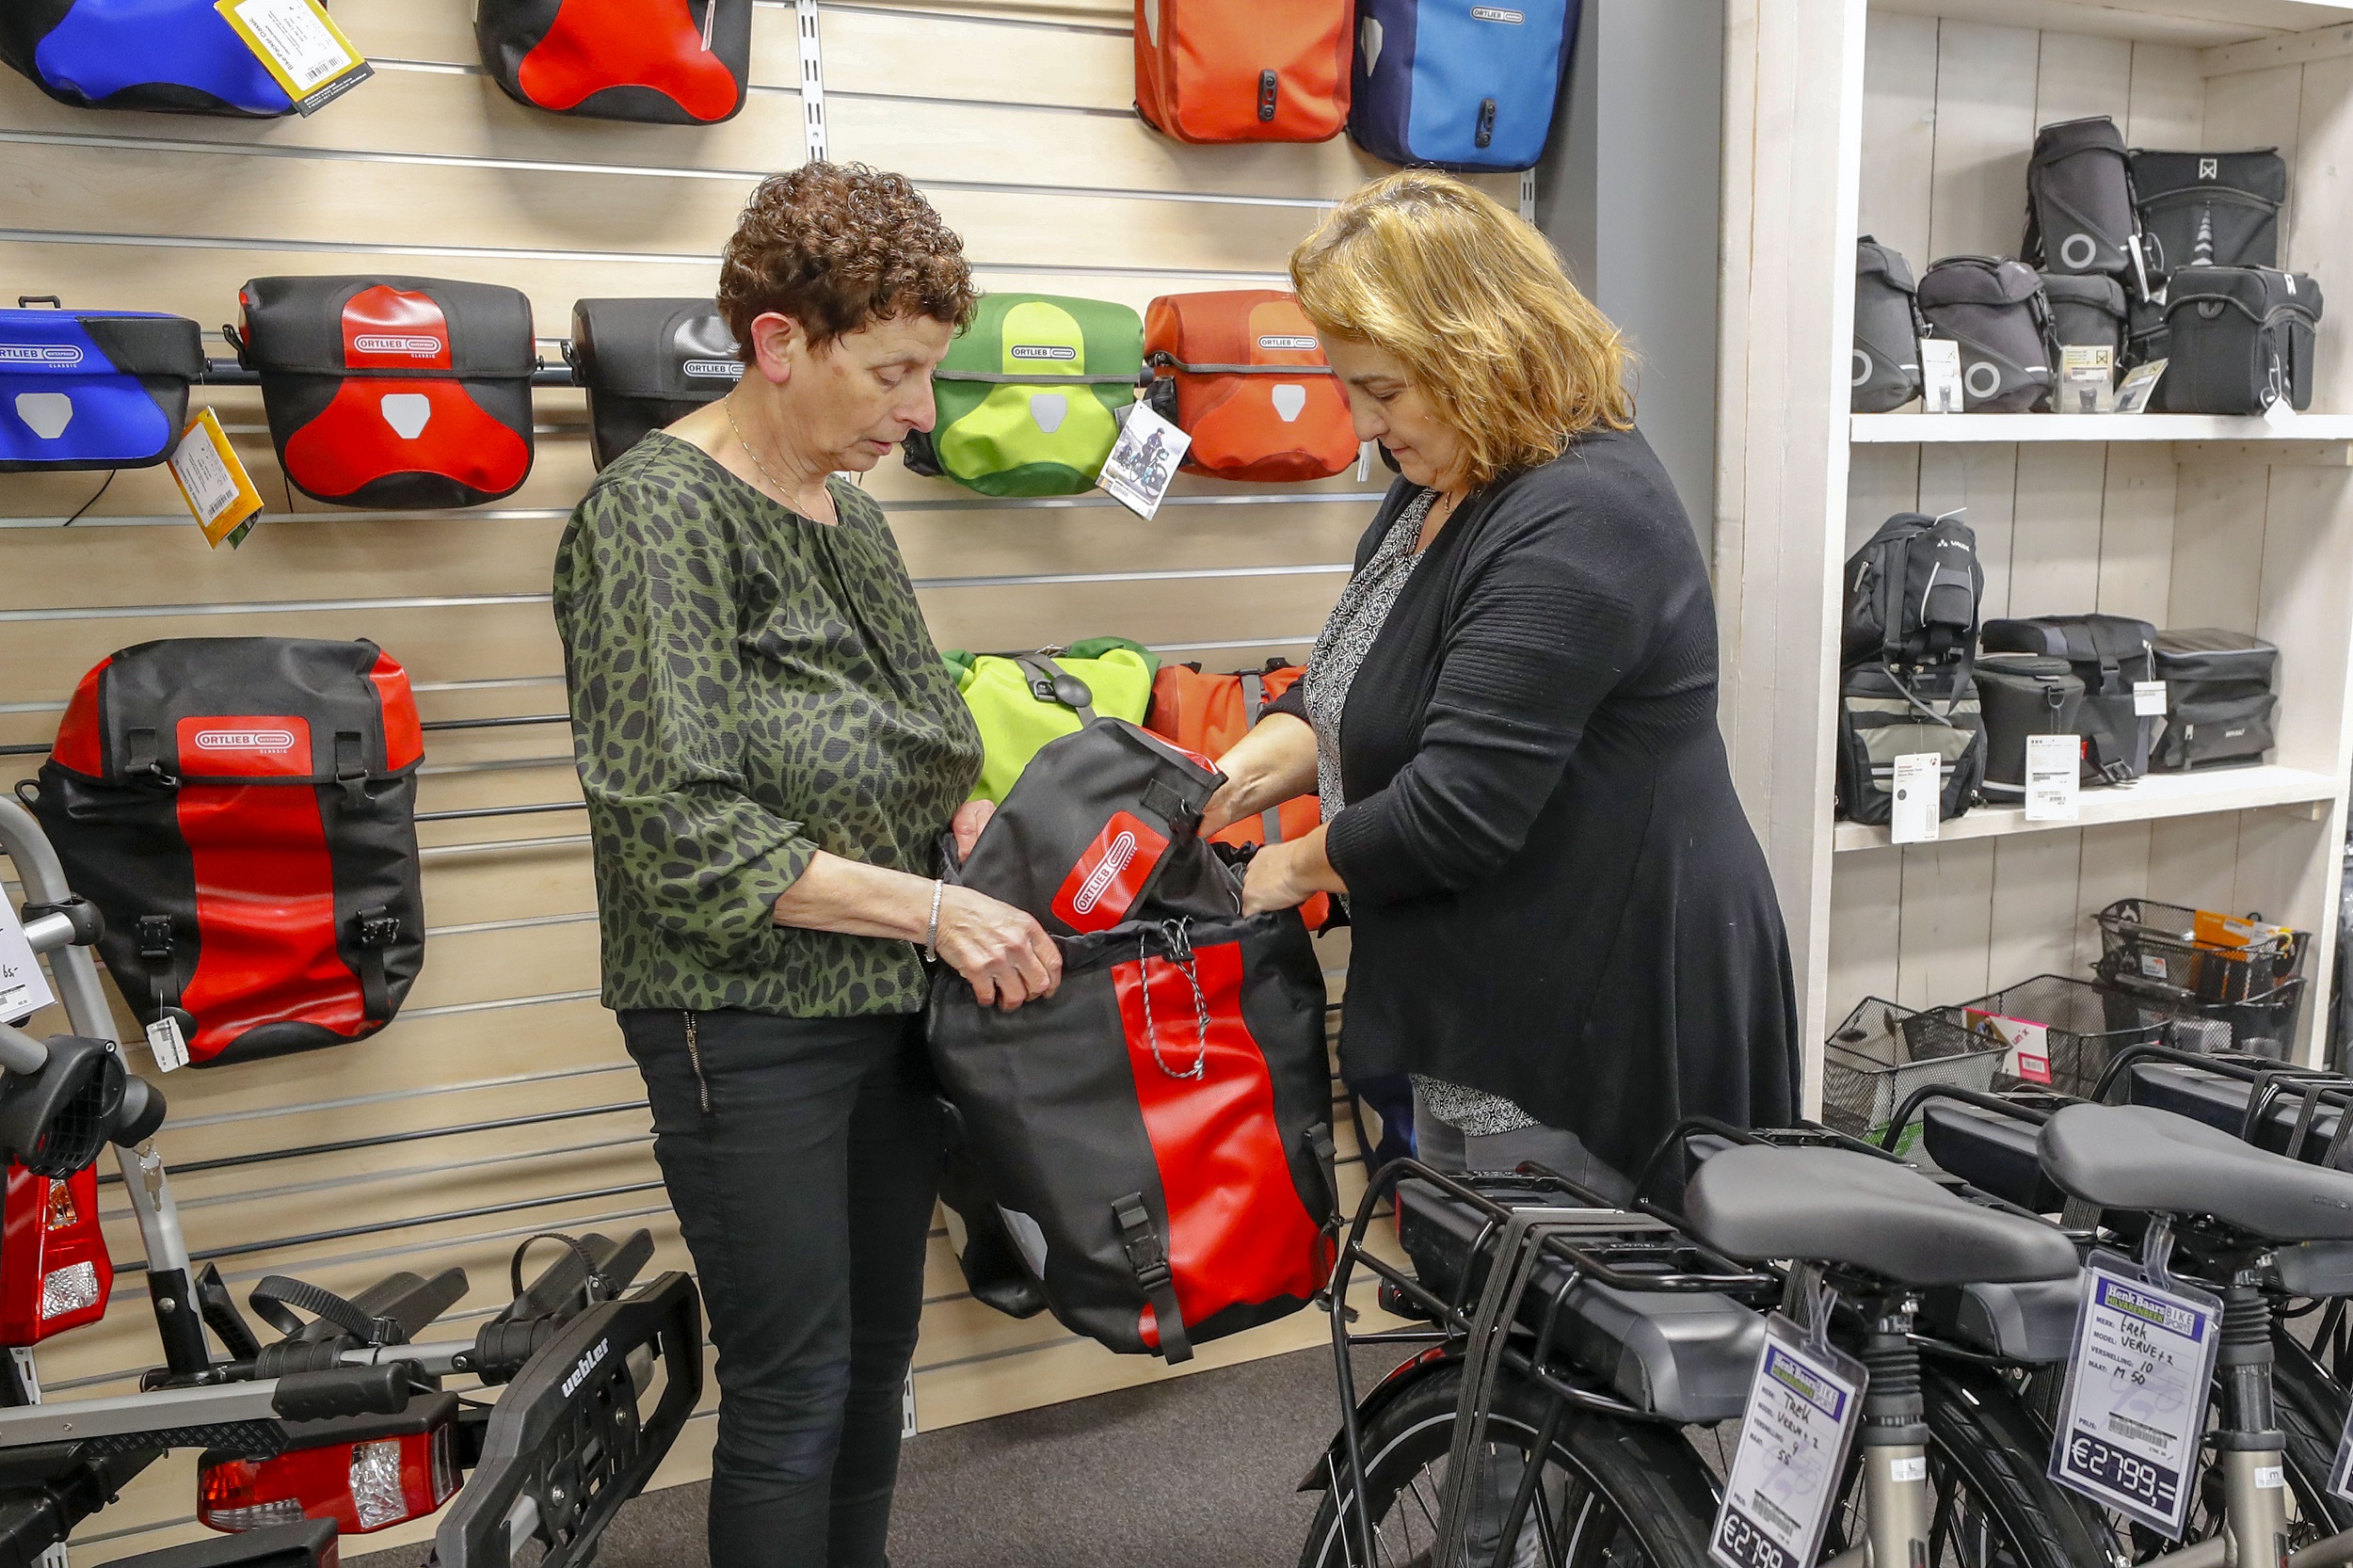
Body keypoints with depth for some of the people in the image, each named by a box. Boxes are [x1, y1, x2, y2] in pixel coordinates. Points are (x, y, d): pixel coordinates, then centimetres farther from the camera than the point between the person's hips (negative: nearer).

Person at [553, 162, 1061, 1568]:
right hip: (751, 1017, -7)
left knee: (879, 1351, 19)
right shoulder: (658, 515, -15)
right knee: (795, 1386, 5)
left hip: (890, 999, 8)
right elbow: (682, 828, -21)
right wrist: (932, 908, -20)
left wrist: (982, 828, -1)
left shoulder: (848, 507, 8)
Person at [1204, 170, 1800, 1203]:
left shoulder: (1574, 526, -24)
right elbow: (1352, 691, 16)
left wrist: (1303, 866, -9)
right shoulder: (1442, 482, 9)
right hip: (1486, 1004, 10)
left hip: (1600, 1026, -10)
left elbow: (1456, 809, -26)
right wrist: (1246, 770, -2)